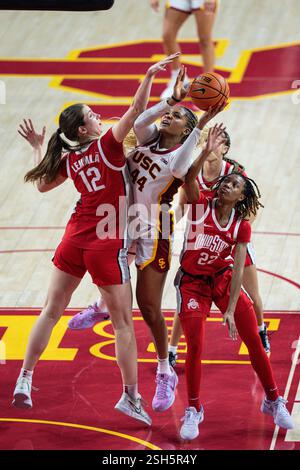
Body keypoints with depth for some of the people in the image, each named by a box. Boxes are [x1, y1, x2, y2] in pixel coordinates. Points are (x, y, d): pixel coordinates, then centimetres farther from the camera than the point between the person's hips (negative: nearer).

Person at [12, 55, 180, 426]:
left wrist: (38, 148, 27)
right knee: (122, 322, 4)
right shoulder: (107, 145, -10)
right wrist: (149, 76, -17)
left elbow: (42, 185, 21)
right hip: (107, 245, -5)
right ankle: (130, 396, 5)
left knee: (51, 310, 15)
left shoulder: (67, 159, 4)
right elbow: (136, 111, -20)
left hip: (75, 239, 5)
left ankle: (24, 381, 13)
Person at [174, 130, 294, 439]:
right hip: (192, 283, -2)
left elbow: (238, 269, -13)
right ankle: (193, 411, 5)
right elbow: (189, 178, -32)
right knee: (194, 347, -13)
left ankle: (273, 402, 16)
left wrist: (230, 310, -19)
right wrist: (207, 151, -47)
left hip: (223, 280, 2)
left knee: (254, 341, -2)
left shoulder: (241, 226, -8)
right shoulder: (200, 205, -12)